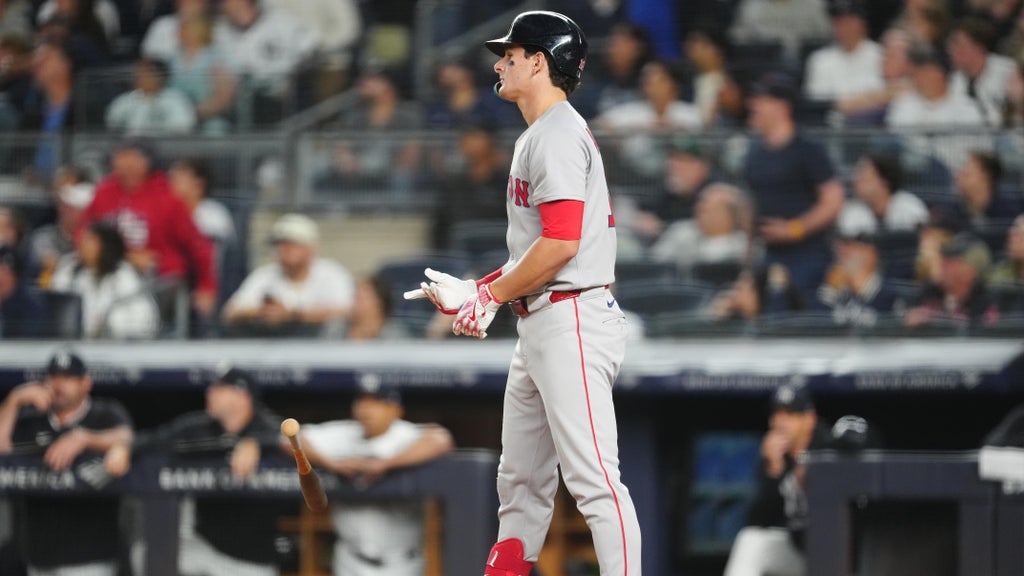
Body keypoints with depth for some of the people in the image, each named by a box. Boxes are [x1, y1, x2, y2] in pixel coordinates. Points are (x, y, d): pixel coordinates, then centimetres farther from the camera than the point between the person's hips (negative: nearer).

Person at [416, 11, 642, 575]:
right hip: (540, 328, 11)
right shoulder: (538, 137, 20)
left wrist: (492, 296, -13)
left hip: (572, 321, -11)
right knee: (520, 480, 15)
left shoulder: (559, 135, -12)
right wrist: (474, 289, 18)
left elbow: (561, 243, -22)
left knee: (592, 478, -15)